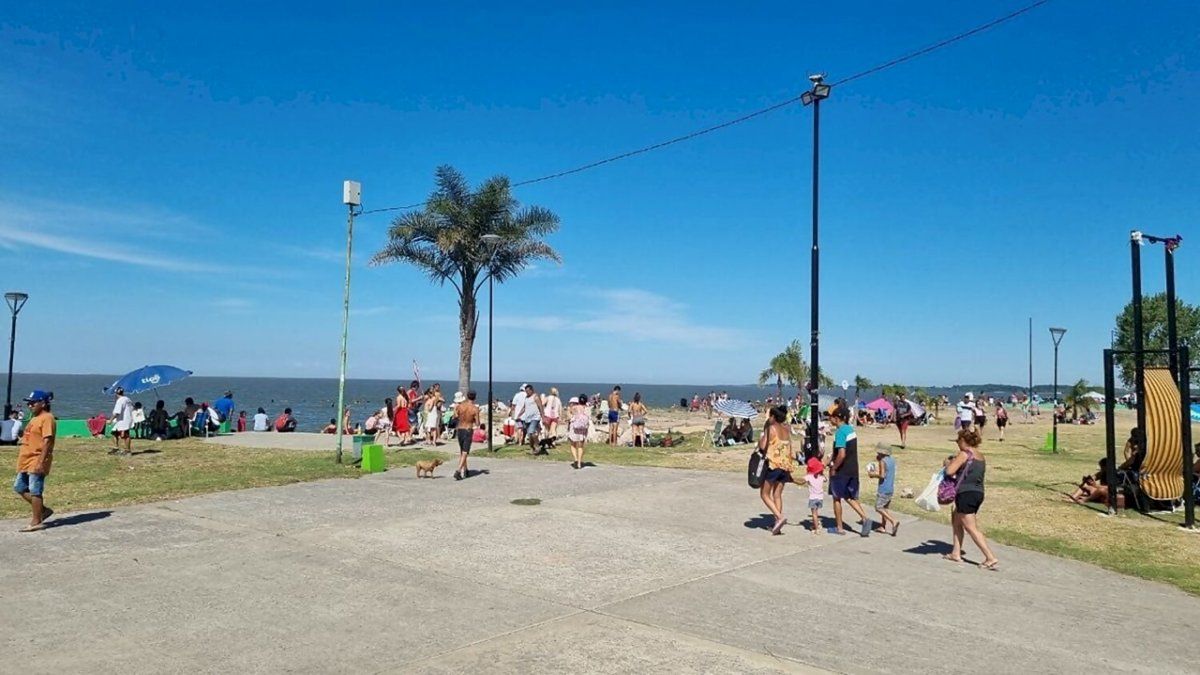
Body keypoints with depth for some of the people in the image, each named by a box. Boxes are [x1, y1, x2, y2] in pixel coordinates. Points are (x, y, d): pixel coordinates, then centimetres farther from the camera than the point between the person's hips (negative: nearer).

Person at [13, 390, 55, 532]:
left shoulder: (47, 418, -15)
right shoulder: (35, 418, 17)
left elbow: (47, 441, -22)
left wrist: (41, 461, -25)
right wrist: (21, 452, 22)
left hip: (37, 461, -11)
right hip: (27, 461, 11)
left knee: (35, 491, -4)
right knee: (19, 487, 14)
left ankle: (36, 522, 4)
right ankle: (42, 509, 22)